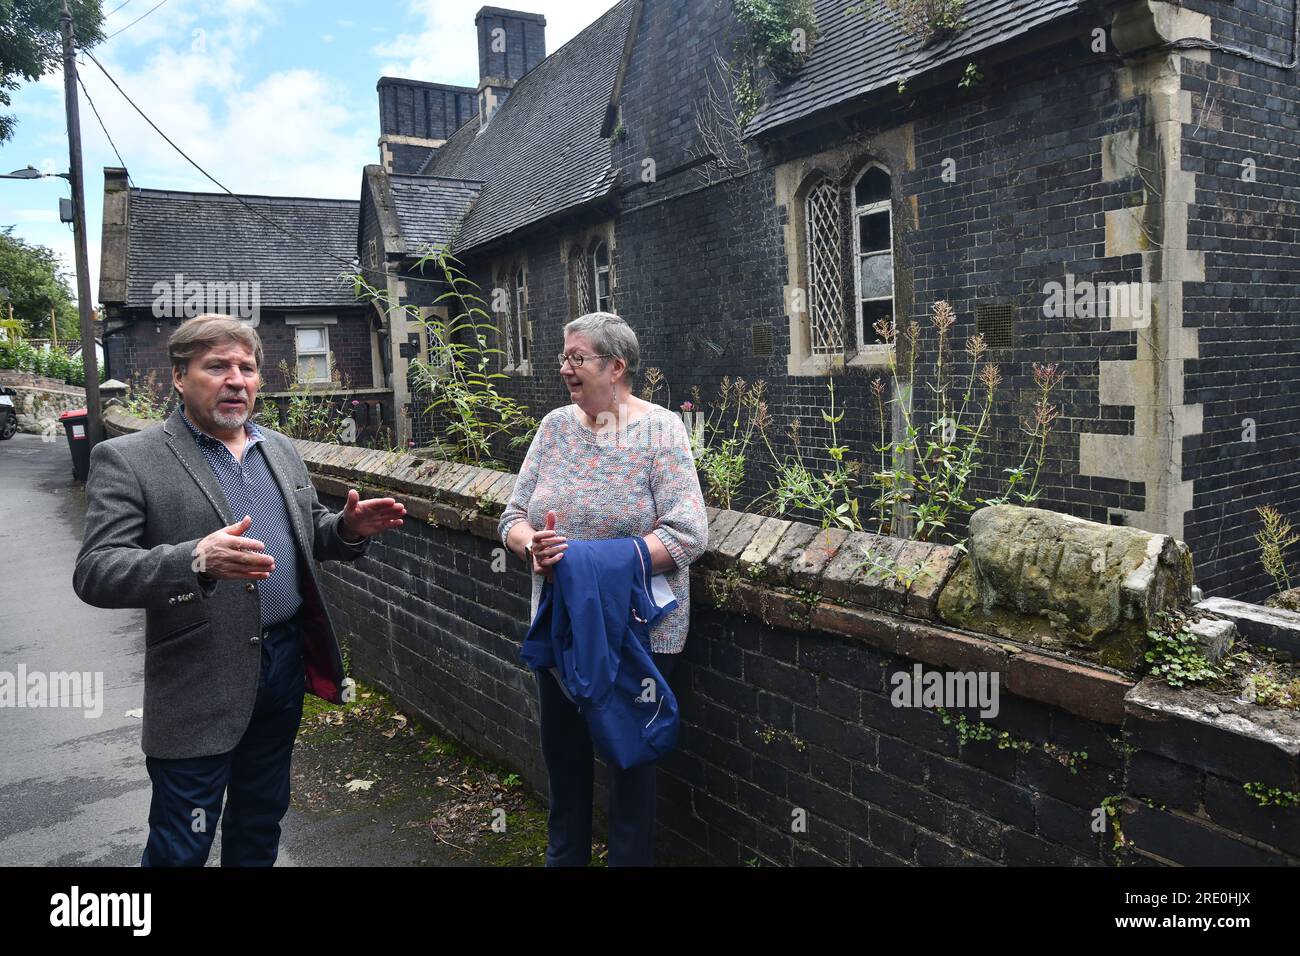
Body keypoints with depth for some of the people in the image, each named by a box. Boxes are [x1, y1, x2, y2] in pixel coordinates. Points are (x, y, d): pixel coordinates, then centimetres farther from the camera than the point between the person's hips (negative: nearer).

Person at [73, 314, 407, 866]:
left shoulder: (281, 450, 8)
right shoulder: (127, 460, -10)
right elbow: (94, 574, -17)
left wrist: (348, 529, -7)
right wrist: (196, 561, -35)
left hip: (285, 665, 6)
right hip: (200, 684, -5)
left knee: (260, 824, 22)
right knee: (182, 847, 9)